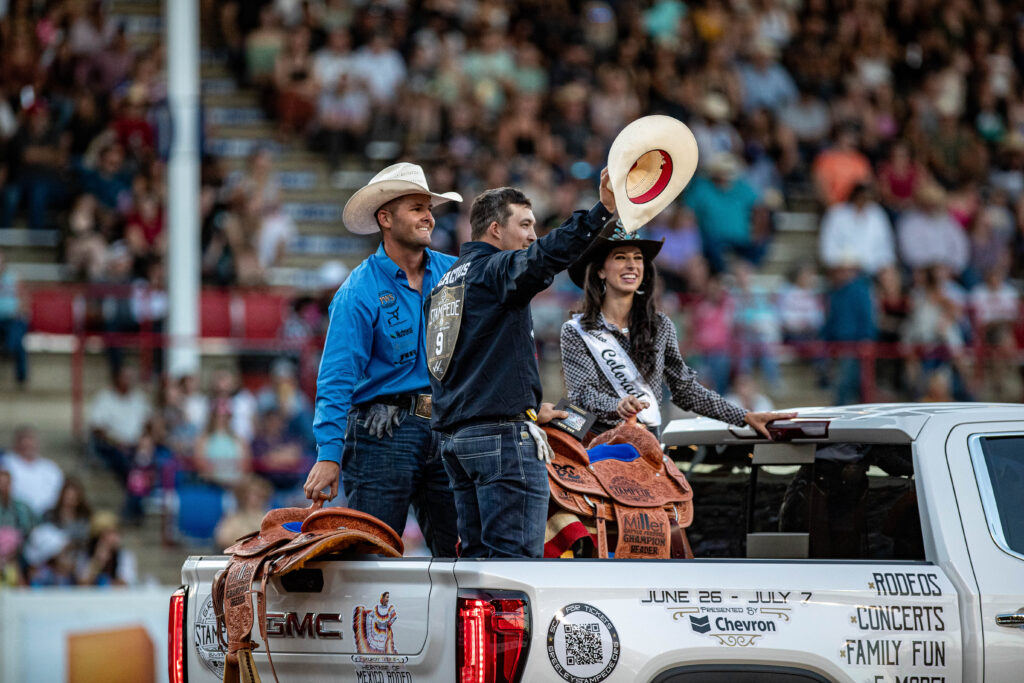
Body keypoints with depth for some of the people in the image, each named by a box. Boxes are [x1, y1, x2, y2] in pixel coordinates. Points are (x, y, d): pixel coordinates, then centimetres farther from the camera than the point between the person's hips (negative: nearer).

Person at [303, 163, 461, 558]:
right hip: (384, 434, -5)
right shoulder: (360, 291, -5)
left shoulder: (452, 274, 10)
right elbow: (337, 378, -9)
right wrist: (329, 453, -18)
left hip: (446, 432, 5)